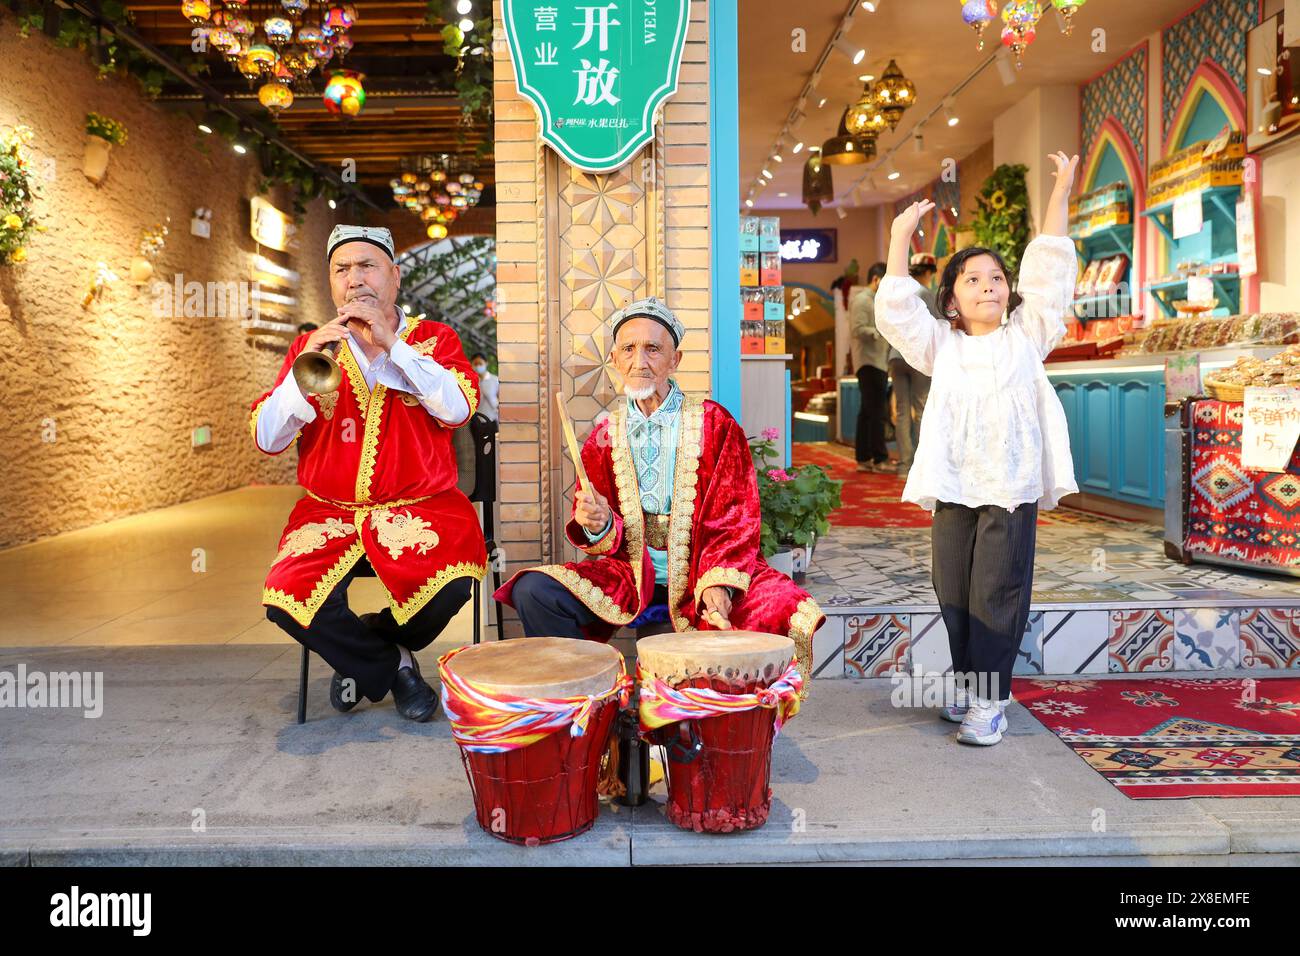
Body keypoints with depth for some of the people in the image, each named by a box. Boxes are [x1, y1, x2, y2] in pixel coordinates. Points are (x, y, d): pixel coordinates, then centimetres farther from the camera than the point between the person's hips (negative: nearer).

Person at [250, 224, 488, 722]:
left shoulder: (434, 339, 8)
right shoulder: (310, 347, 11)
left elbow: (458, 408, -13)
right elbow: (267, 438, 0)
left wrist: (391, 343, -16)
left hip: (419, 508, -1)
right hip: (329, 513, 2)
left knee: (448, 585, -30)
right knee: (287, 600, -25)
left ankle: (360, 657, 5)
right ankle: (393, 665, 4)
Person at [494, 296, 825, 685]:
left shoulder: (713, 423, 2)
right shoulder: (604, 436, 9)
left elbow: (736, 516, -5)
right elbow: (595, 525, 8)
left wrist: (717, 582, -21)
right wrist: (596, 524, -17)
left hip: (703, 567, -2)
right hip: (630, 571, 2)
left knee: (790, 615, -28)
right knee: (533, 592, -20)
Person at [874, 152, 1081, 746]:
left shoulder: (1027, 337, 10)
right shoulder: (941, 346, 12)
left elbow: (1049, 273, 5)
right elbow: (895, 311, 1)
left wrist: (1060, 193, 2)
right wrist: (901, 238, -4)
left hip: (1012, 488, -2)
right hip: (953, 489, 2)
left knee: (996, 593, -3)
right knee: (954, 594, 8)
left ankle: (991, 702, 3)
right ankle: (969, 685, 23)